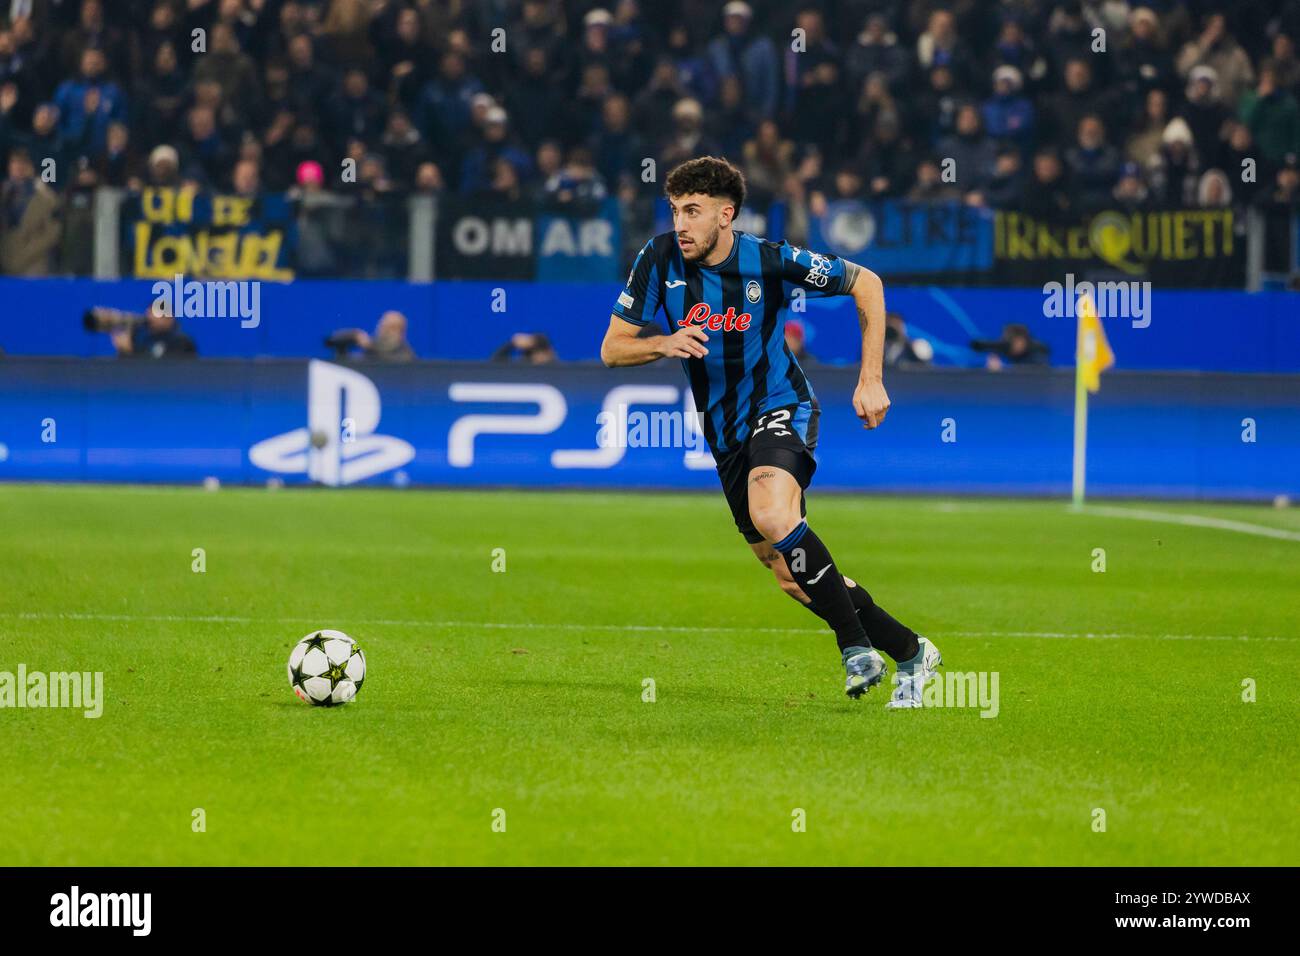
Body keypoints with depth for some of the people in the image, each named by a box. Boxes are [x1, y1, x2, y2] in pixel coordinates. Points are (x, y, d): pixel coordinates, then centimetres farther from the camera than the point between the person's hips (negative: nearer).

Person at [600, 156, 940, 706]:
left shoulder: (772, 263, -17)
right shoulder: (660, 259, -8)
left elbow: (865, 283, -3)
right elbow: (612, 349, -3)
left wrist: (871, 379, -8)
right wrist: (664, 344, -25)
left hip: (780, 409, -5)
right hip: (724, 432, 5)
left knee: (771, 515, -35)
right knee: (790, 575, 5)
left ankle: (857, 648, -25)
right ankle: (909, 652, 20)